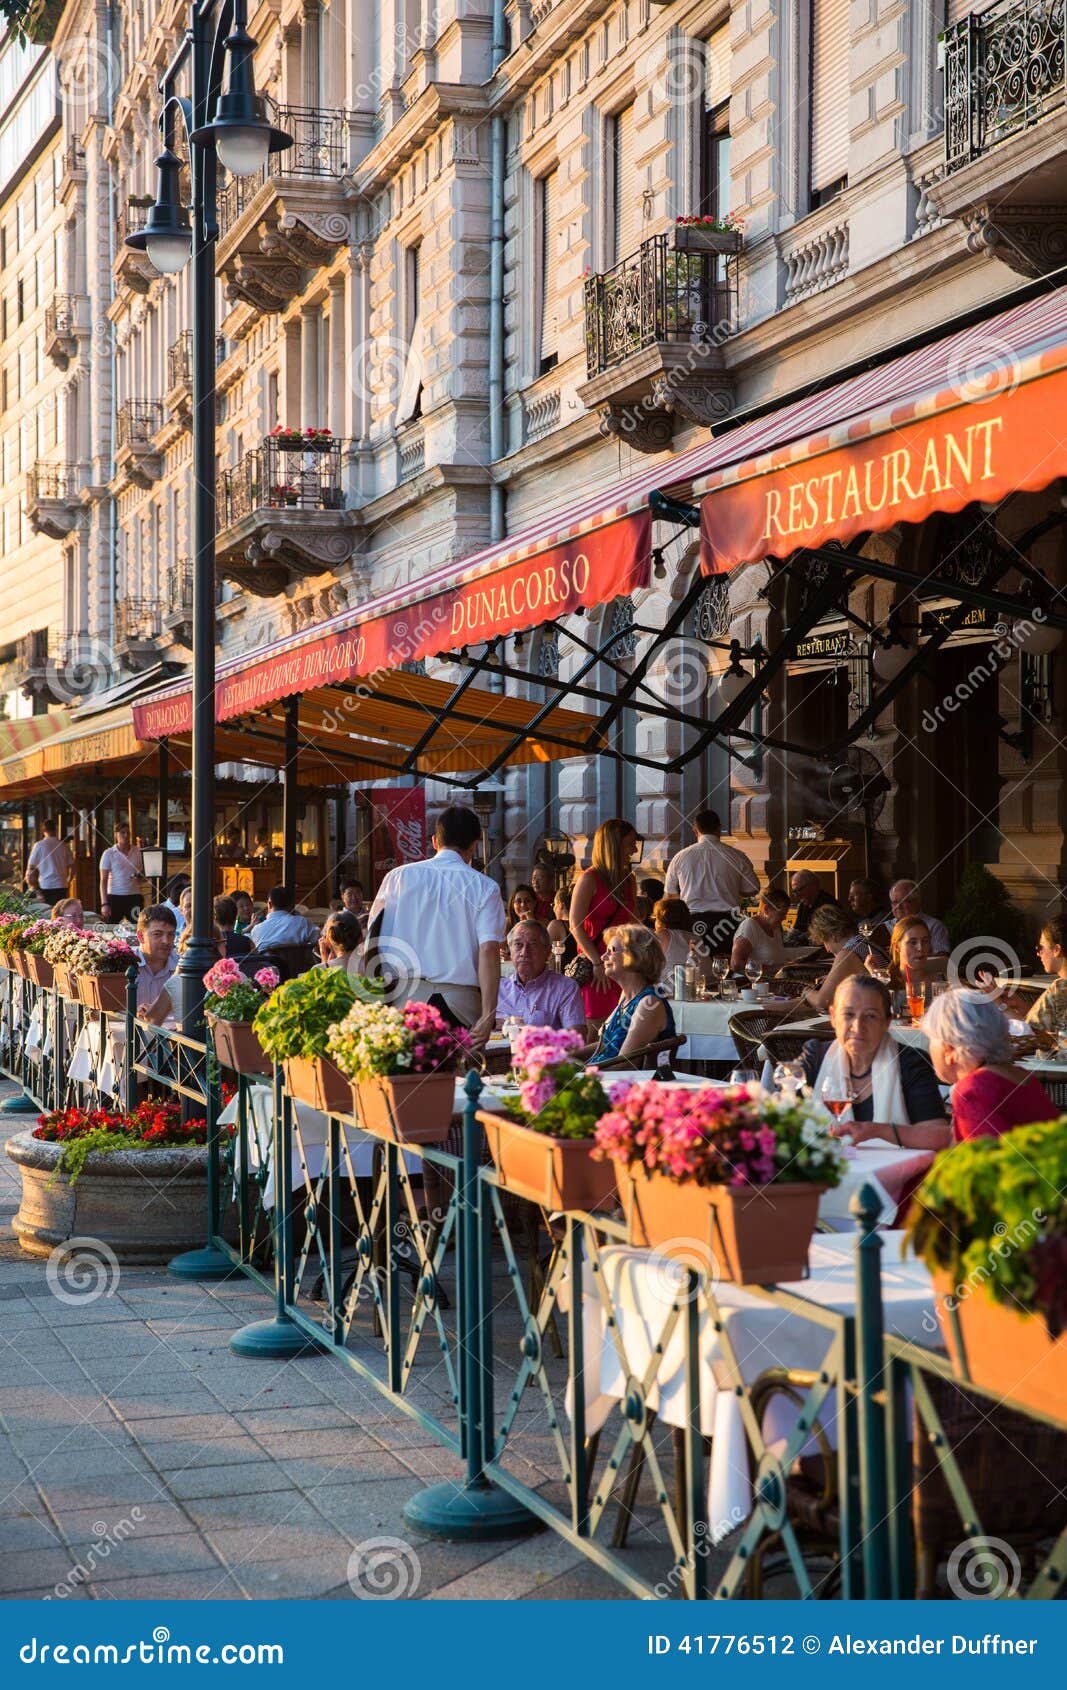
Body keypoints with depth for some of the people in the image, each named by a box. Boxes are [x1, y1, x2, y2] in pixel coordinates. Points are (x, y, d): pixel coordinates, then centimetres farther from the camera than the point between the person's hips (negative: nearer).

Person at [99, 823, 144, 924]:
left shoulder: (137, 852, 9)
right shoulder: (109, 853, 1)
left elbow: (143, 874, 20)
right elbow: (103, 880, -1)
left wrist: (139, 878, -5)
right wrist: (104, 904, -10)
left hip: (134, 896, 2)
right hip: (115, 897, -2)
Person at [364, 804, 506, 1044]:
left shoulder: (398, 876, 9)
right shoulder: (484, 887, 4)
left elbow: (373, 941, 6)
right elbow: (489, 950, -6)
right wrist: (488, 1016, -9)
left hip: (404, 997, 2)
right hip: (461, 1001, -1)